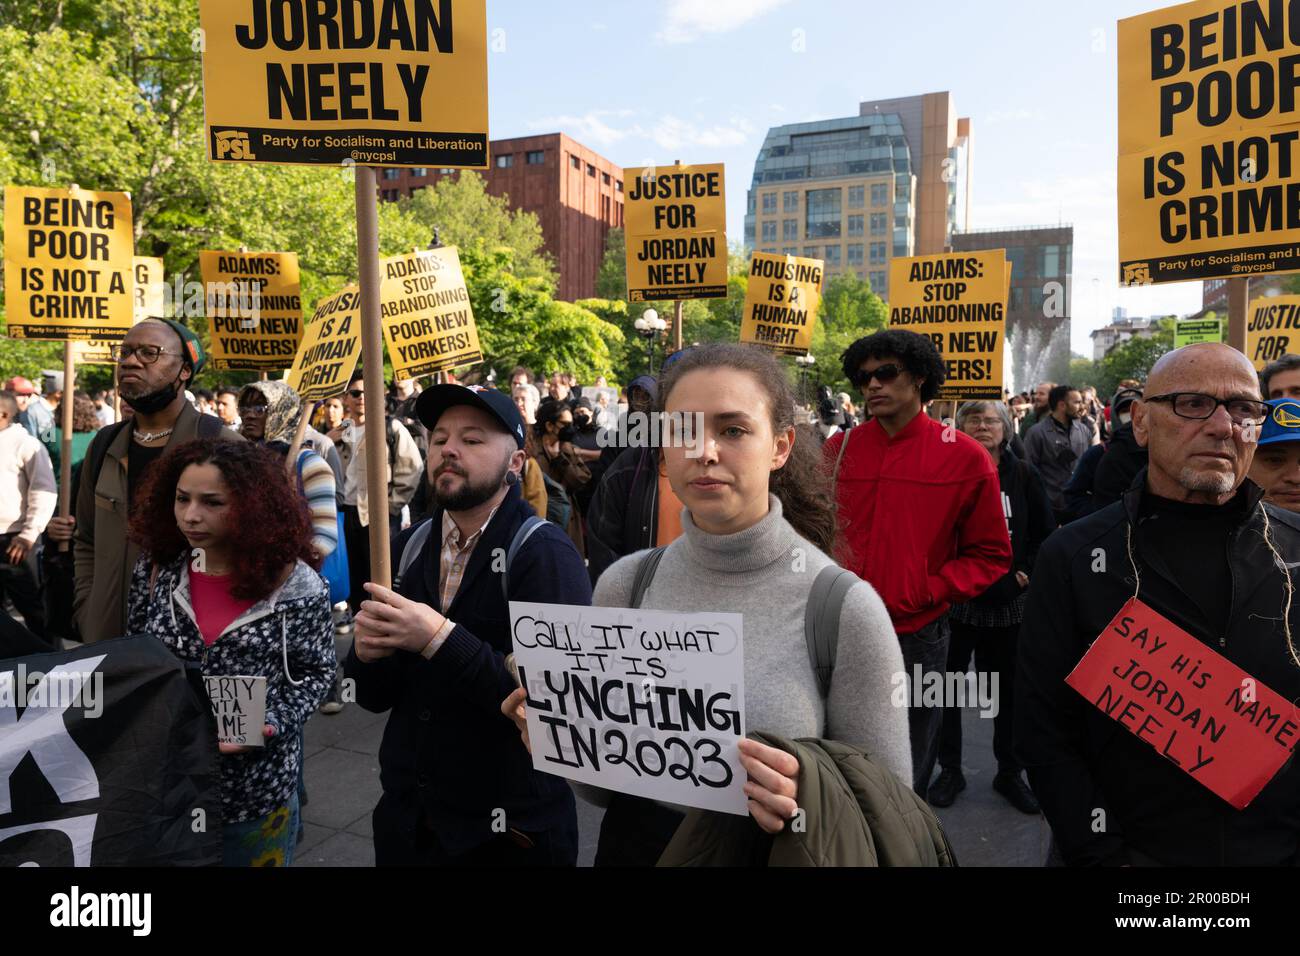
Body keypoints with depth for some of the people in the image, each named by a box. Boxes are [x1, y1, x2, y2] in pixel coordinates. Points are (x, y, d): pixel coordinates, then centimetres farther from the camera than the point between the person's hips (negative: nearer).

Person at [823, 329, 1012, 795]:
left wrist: (930, 590, -11)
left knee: (907, 781, 15)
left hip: (916, 638, -2)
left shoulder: (964, 456, -4)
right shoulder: (839, 449, 3)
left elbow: (990, 555, 1)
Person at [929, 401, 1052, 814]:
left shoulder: (1023, 477, 3)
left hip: (1008, 601, 2)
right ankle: (950, 769, 24)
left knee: (1007, 689, 14)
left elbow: (1045, 533, 8)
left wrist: (1026, 573, -4)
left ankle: (1009, 772, 30)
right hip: (955, 597, -2)